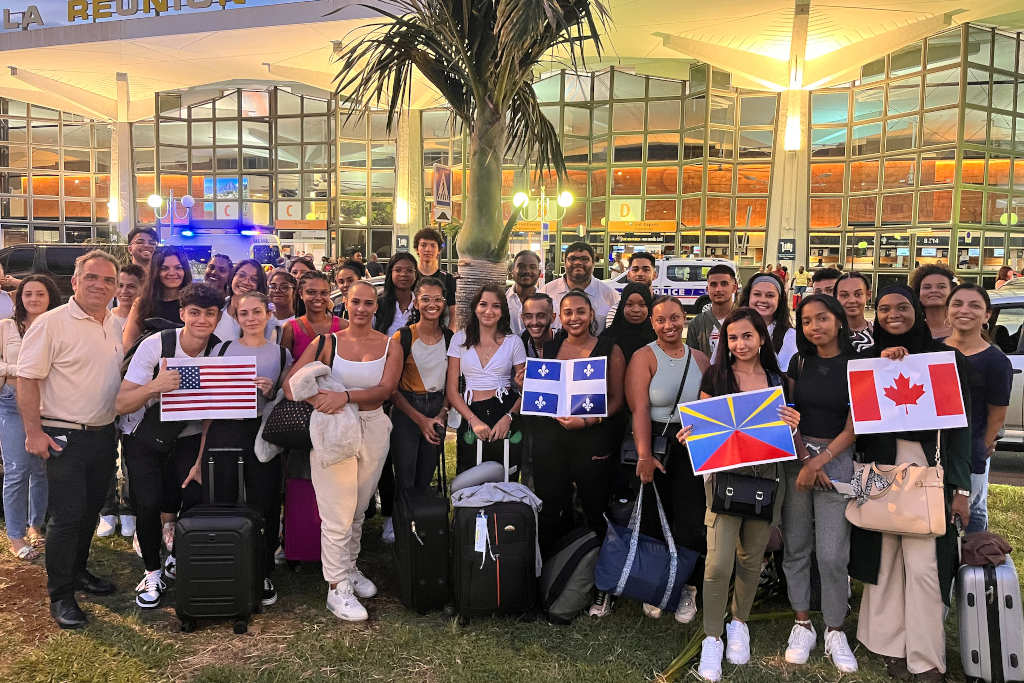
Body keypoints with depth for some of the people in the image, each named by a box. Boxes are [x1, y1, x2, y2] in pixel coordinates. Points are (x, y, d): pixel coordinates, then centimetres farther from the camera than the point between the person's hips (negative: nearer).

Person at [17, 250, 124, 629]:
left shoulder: (115, 325, 8)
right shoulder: (51, 323, -13)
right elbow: (27, 378, -14)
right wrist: (34, 432, -17)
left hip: (104, 435, 7)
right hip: (65, 437, -6)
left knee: (90, 510, 17)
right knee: (66, 516, -1)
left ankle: (78, 570, 35)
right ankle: (60, 594, 12)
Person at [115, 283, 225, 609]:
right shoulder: (154, 345, -20)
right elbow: (121, 405, -23)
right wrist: (155, 386, -41)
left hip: (188, 436, 2)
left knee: (196, 495, -16)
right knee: (149, 502, -17)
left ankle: (177, 561, 13)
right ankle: (152, 572, 9)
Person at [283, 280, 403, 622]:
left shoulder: (390, 346, 3)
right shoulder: (328, 342, -1)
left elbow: (386, 388, -12)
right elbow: (291, 383, -6)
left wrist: (346, 396, -27)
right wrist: (322, 402, -23)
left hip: (373, 429, 3)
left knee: (359, 508, 16)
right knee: (337, 513, -2)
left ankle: (350, 567, 36)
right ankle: (337, 587, 11)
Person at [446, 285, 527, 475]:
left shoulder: (514, 342, 5)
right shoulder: (460, 339, 5)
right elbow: (451, 389, 3)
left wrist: (508, 417, -12)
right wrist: (474, 421, -10)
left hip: (505, 412, 0)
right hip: (471, 416, 1)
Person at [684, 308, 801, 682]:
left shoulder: (778, 381, 8)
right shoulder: (715, 376, 1)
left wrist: (792, 425, -9)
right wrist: (689, 434, -16)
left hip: (766, 475, 3)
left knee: (751, 558, 12)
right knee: (719, 561, -10)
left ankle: (739, 623, 34)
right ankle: (712, 638, 7)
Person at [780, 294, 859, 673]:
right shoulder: (800, 361, 6)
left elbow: (854, 425, -5)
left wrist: (818, 461, -12)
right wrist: (803, 459, -7)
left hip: (837, 460, -3)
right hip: (795, 456, 3)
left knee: (832, 554, -3)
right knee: (796, 546, 6)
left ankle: (834, 630, 16)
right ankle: (802, 623, 21)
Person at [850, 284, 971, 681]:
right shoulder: (868, 355, 8)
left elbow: (960, 425, 2)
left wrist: (961, 487, -2)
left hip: (928, 469, -2)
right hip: (878, 466, 2)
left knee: (923, 565, -4)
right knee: (883, 557, 8)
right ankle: (890, 646, 21)